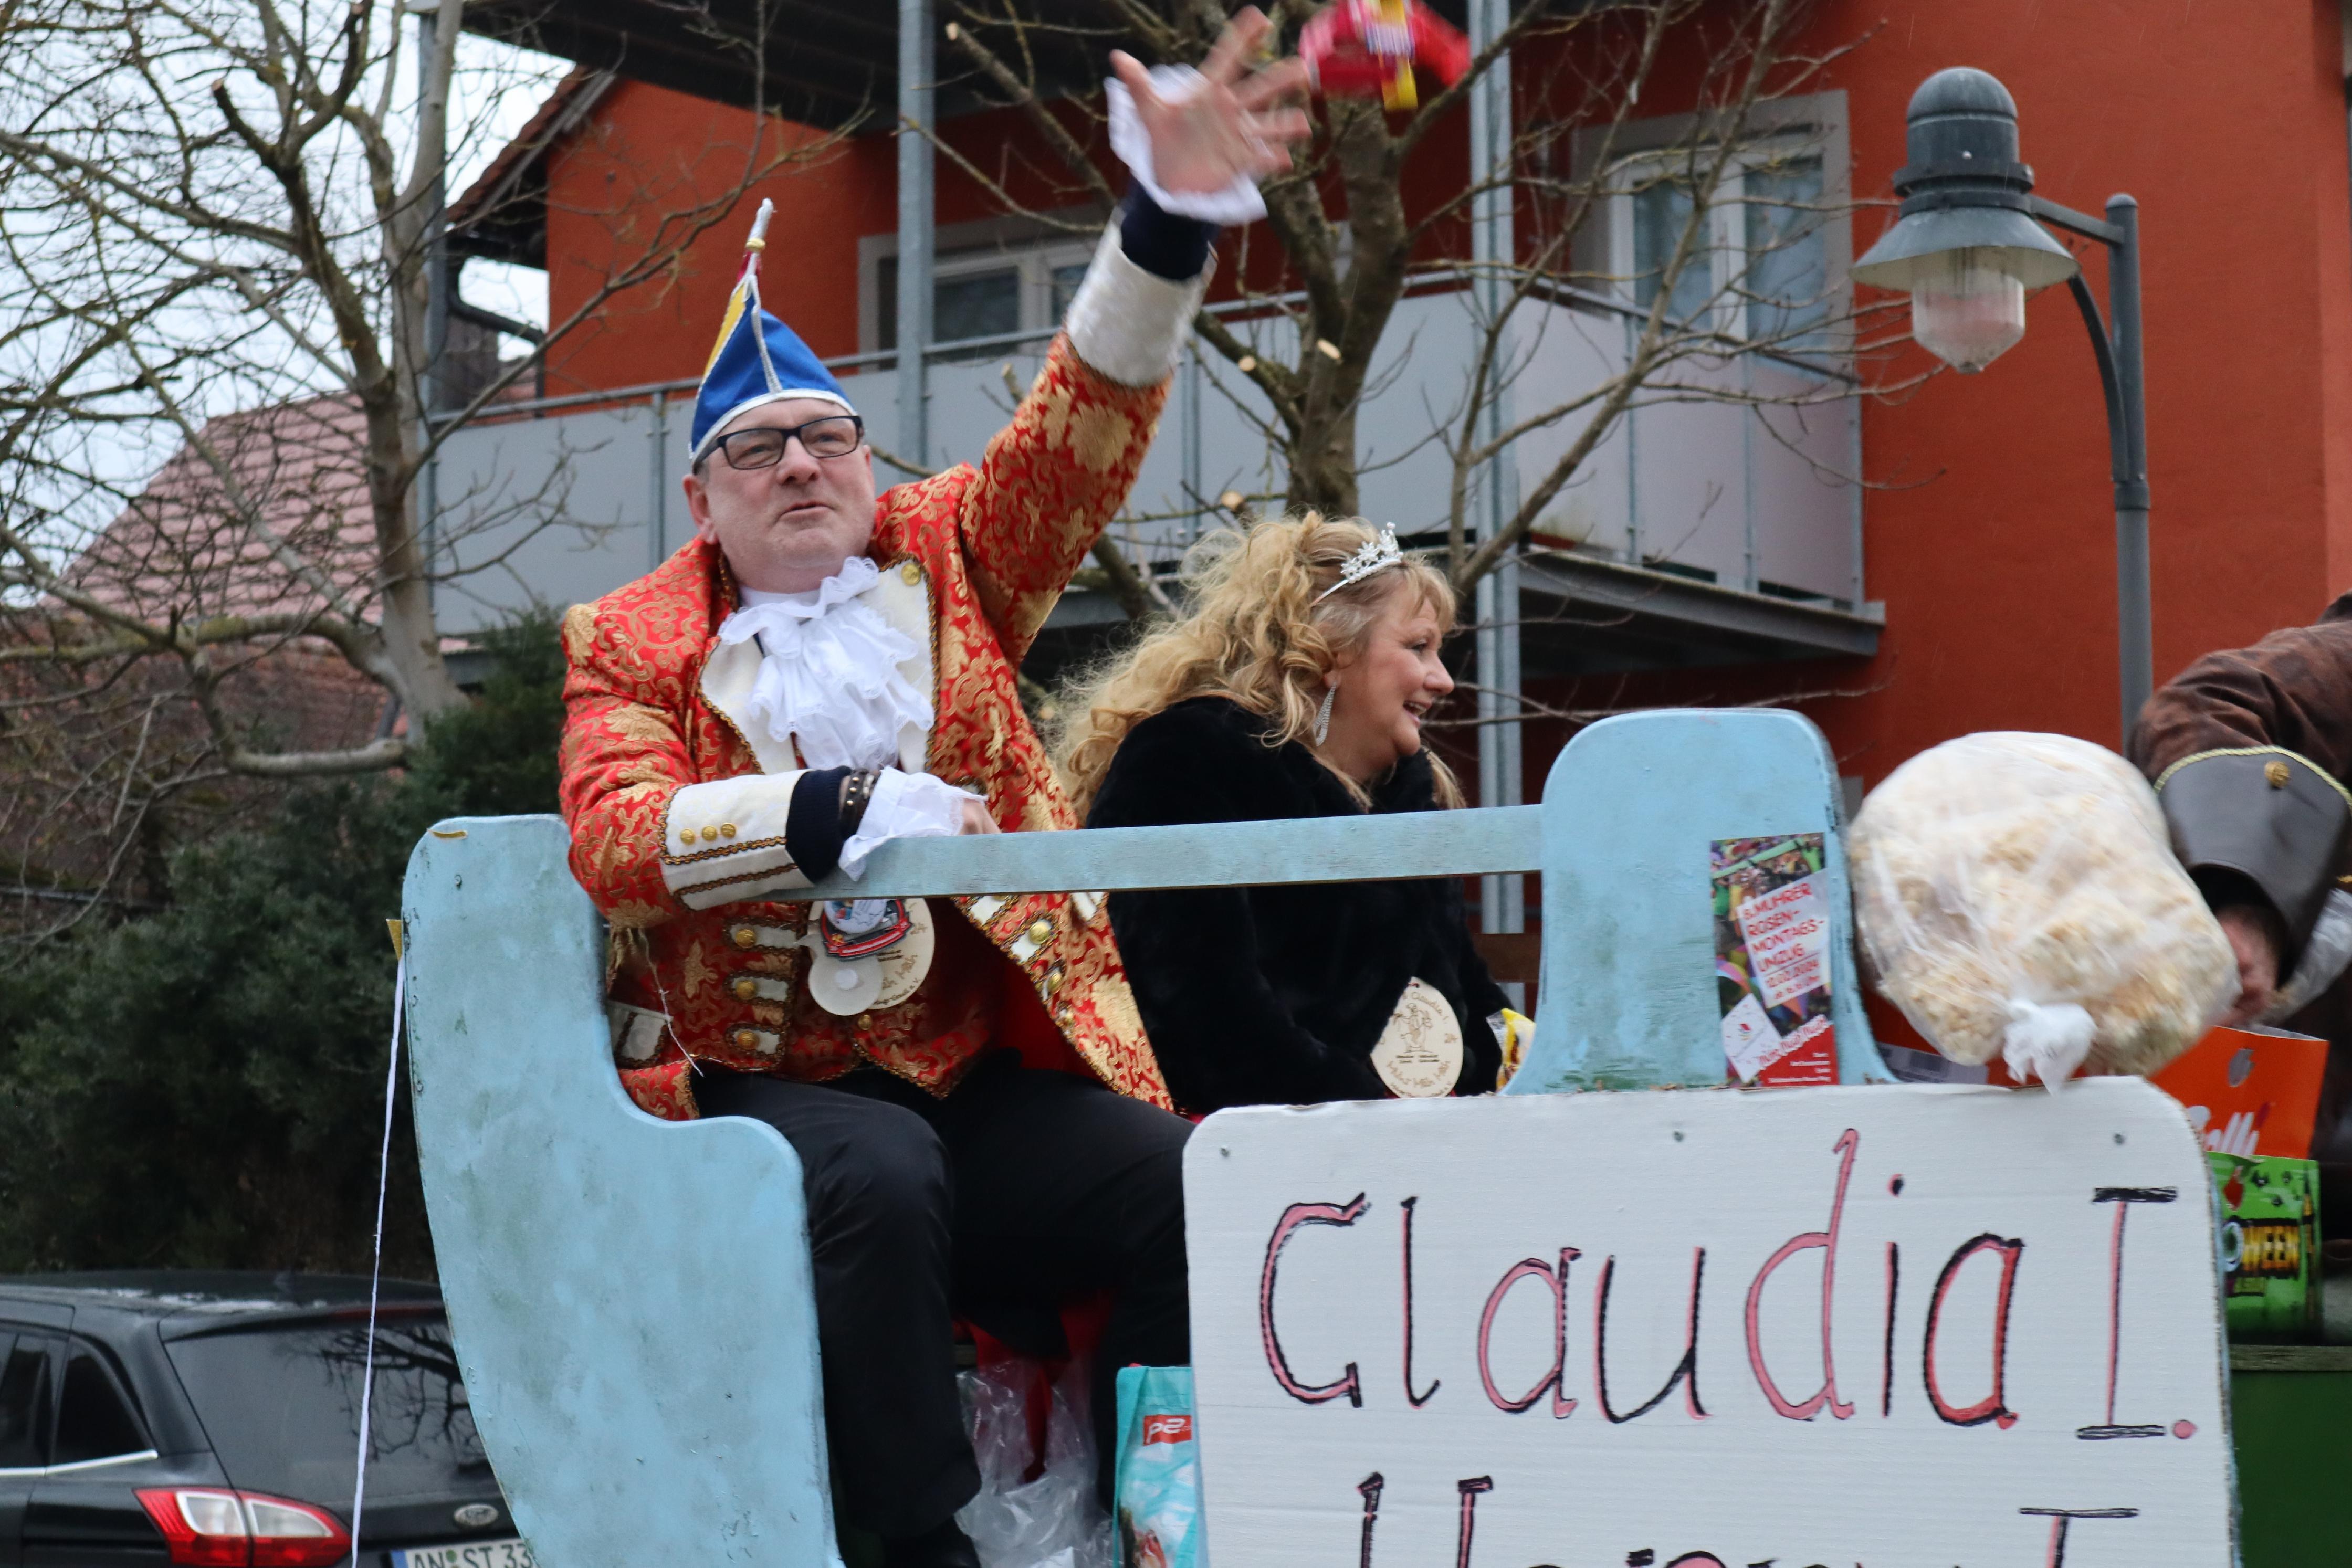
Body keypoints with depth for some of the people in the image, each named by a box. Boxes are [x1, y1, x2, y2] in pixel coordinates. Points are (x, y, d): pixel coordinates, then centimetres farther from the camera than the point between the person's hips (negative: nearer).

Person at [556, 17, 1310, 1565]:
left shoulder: (948, 563, 15)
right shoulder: (634, 645, 9)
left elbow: (1078, 434, 1)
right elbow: (613, 836, -8)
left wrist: (1171, 222, -15)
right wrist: (824, 814, -22)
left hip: (984, 1073, 3)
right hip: (764, 1080, -3)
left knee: (1187, 1185, -23)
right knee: (883, 1173, -35)